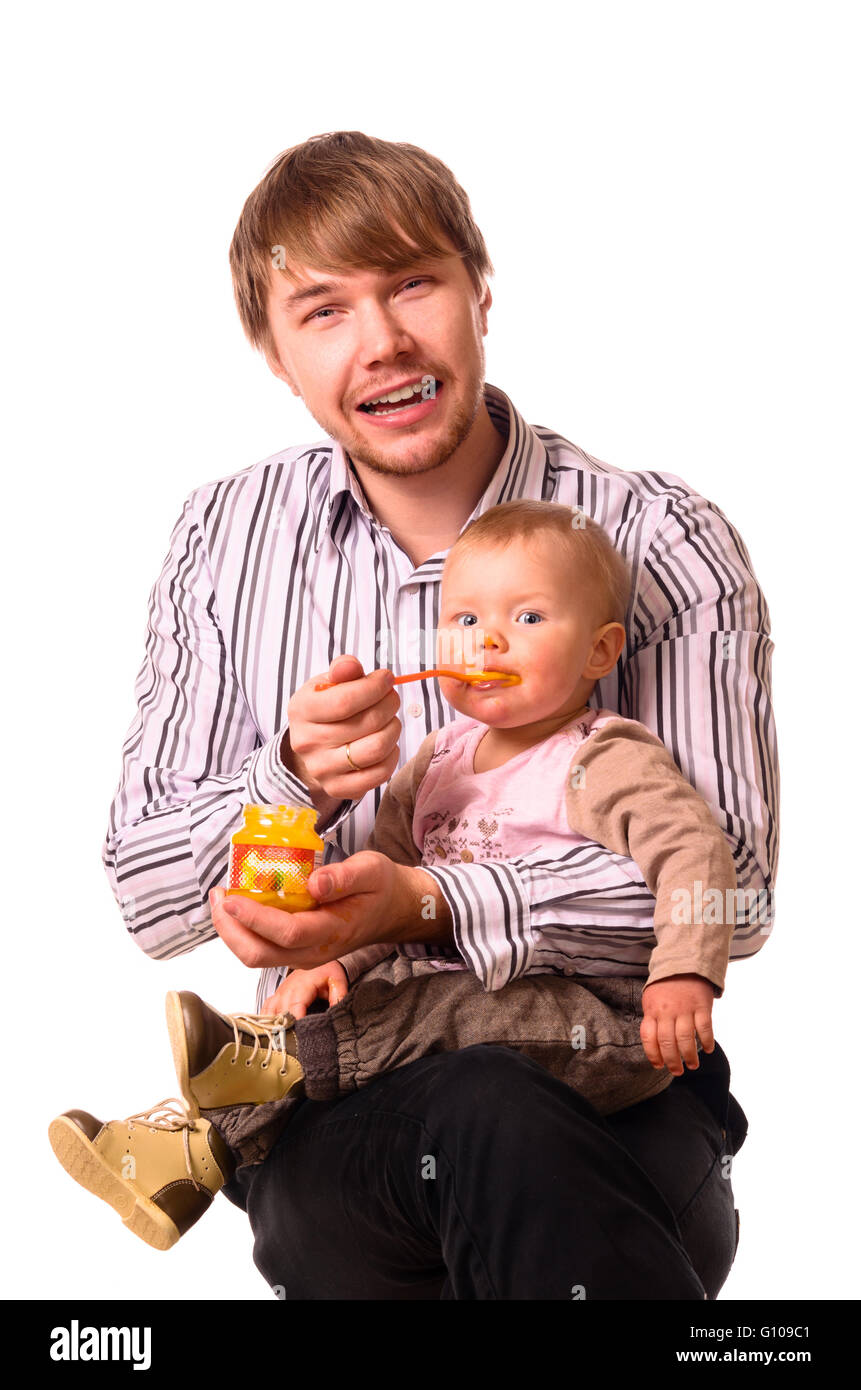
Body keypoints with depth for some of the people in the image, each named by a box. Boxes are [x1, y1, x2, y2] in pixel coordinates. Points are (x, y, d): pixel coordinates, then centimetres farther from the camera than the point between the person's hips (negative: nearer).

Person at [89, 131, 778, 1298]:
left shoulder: (667, 546, -2)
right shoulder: (222, 542, 6)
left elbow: (726, 885, -9)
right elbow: (147, 898, 6)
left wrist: (433, 904, -23)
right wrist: (287, 783, -16)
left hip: (617, 1074, 0)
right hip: (334, 1104, 1)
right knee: (491, 1115, -36)